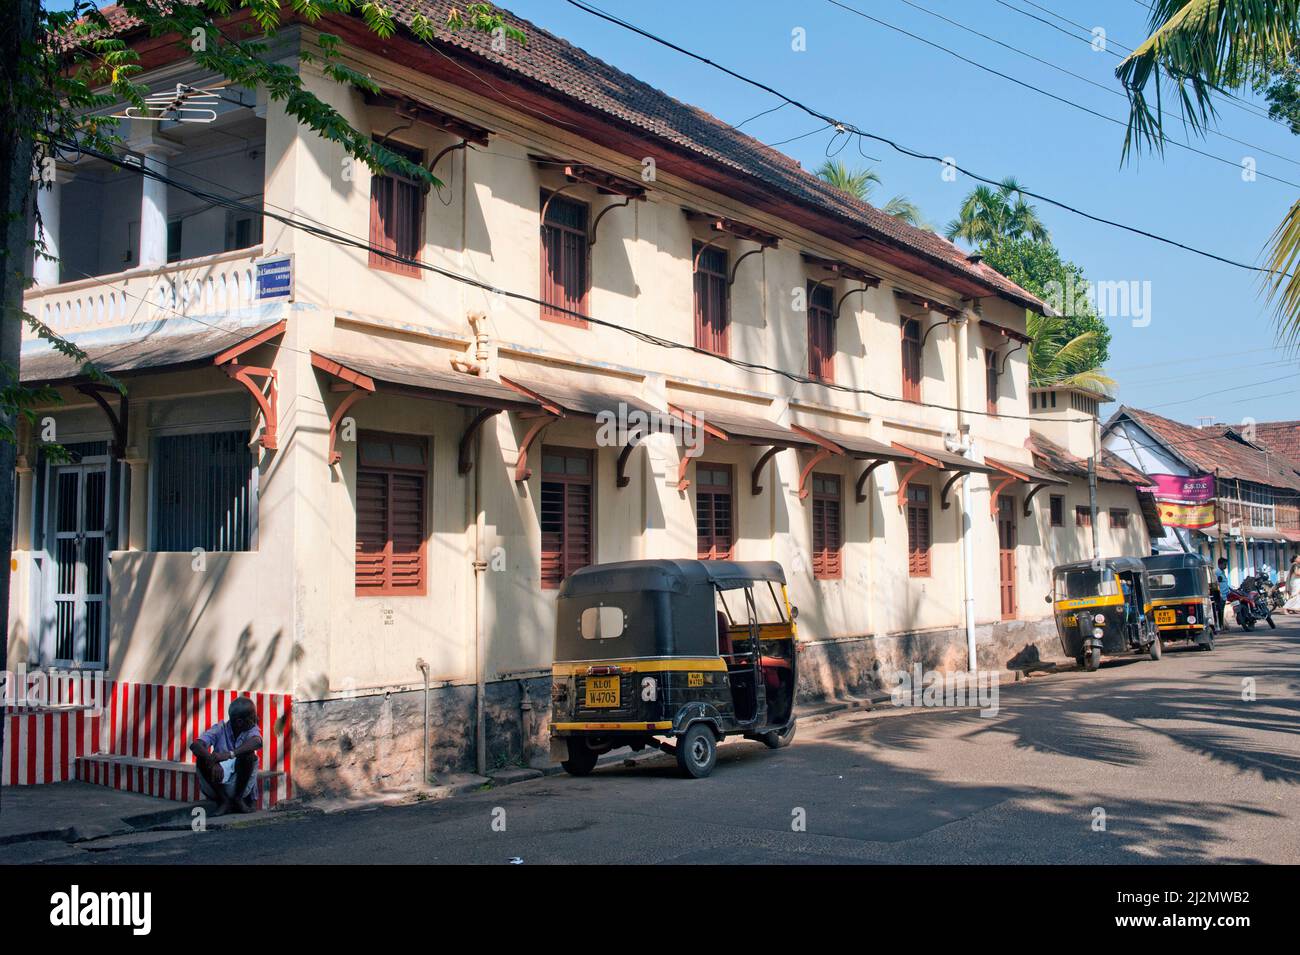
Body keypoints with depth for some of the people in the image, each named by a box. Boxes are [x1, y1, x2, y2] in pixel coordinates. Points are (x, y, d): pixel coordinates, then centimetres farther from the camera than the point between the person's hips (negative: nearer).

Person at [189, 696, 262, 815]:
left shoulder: (252, 729, -5)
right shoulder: (219, 730, -7)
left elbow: (257, 742, -30)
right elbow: (195, 745, -24)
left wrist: (230, 754, -43)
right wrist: (212, 763, -41)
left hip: (242, 785, 0)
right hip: (219, 785, 0)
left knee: (249, 755, -27)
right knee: (202, 759, -25)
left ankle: (238, 799, -9)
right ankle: (223, 800, -11)